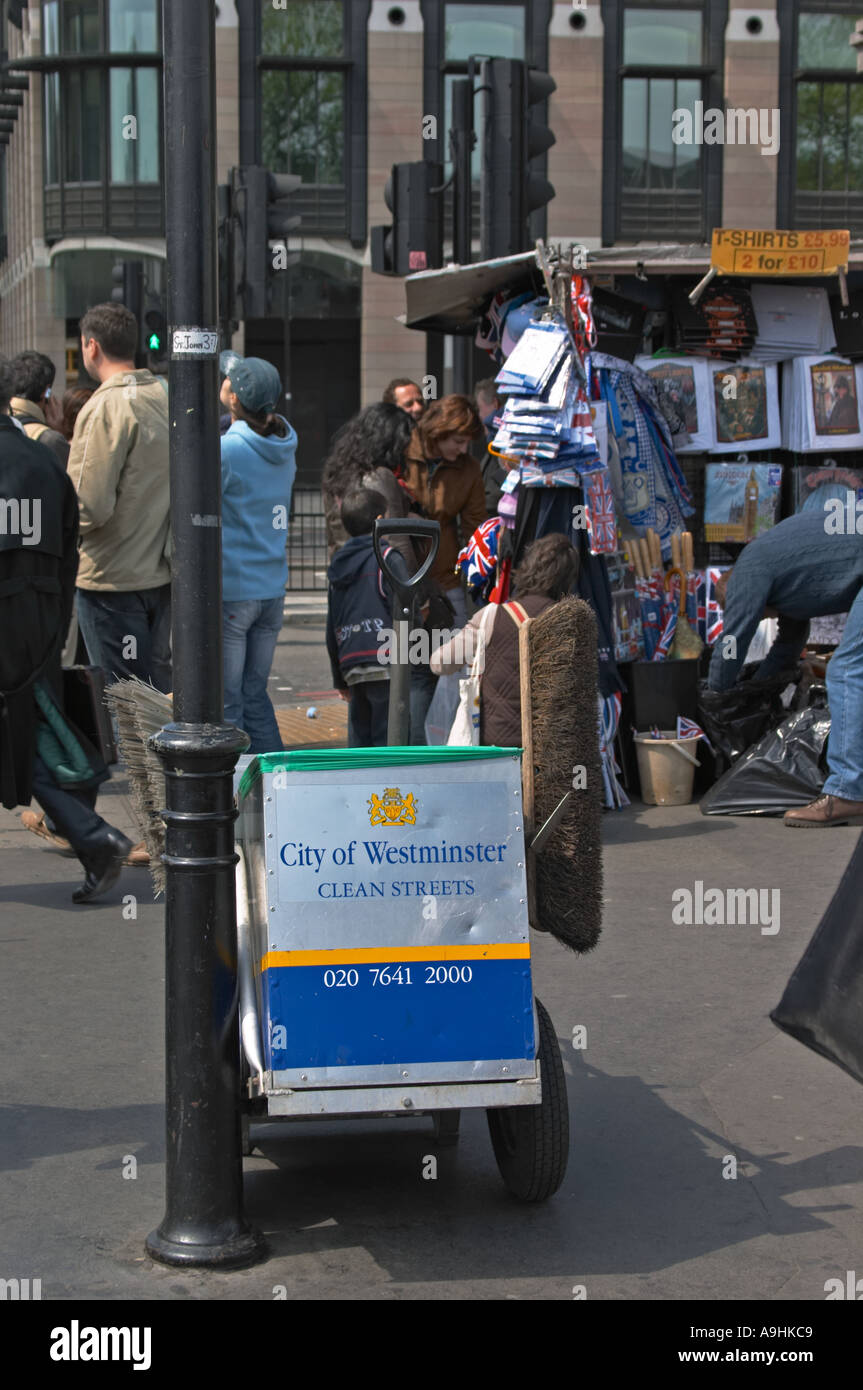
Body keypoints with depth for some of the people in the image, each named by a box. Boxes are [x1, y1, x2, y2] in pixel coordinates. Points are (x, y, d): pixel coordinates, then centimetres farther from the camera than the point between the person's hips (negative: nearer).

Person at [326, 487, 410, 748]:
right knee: (387, 739, -7)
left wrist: (340, 679, 25)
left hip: (352, 668, 6)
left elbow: (332, 632, 20)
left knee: (359, 739, 11)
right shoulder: (388, 559, -2)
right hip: (386, 667, -6)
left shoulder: (338, 568, 17)